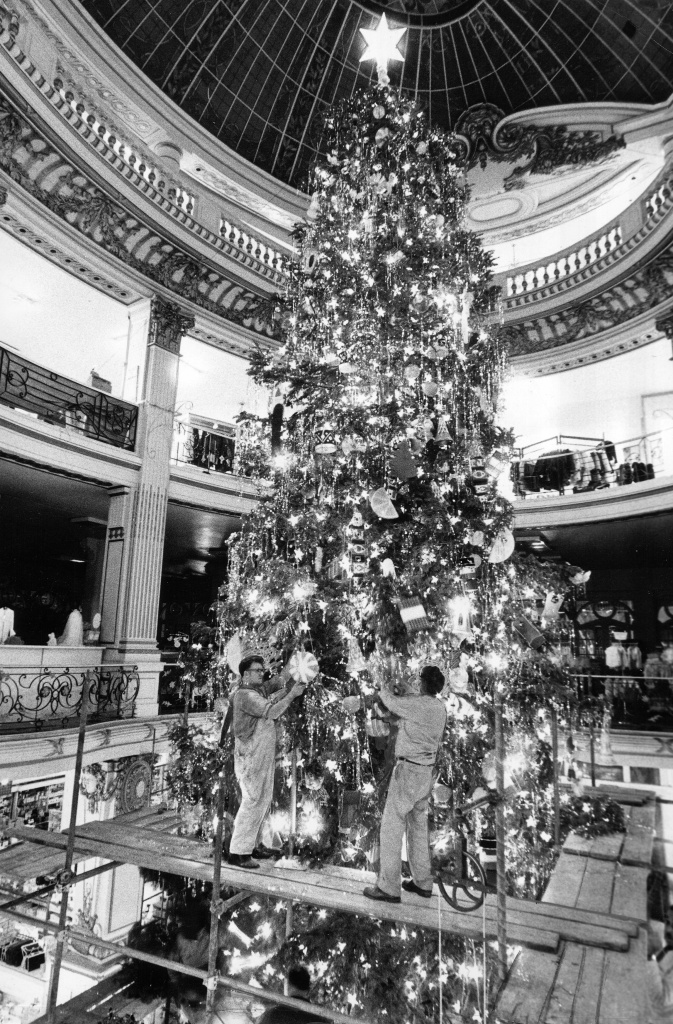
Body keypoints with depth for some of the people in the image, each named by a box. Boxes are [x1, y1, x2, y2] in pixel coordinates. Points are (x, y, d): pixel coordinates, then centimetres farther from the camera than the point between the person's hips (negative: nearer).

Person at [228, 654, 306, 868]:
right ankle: (238, 852, 2)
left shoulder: (258, 692, 16)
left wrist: (284, 684, 0)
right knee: (252, 802, -6)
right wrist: (291, 694, -21)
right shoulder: (244, 695, -16)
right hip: (250, 757, -10)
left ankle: (251, 844, 26)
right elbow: (271, 711, -24)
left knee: (264, 800, 14)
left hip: (264, 757, 10)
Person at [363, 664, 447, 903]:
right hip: (427, 770, 8)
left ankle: (388, 887, 4)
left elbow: (390, 702, -6)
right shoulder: (440, 708, 2)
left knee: (392, 825, 0)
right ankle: (422, 882, 27)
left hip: (409, 769, -8)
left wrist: (383, 691, 17)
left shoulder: (415, 704, -21)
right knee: (418, 824, 18)